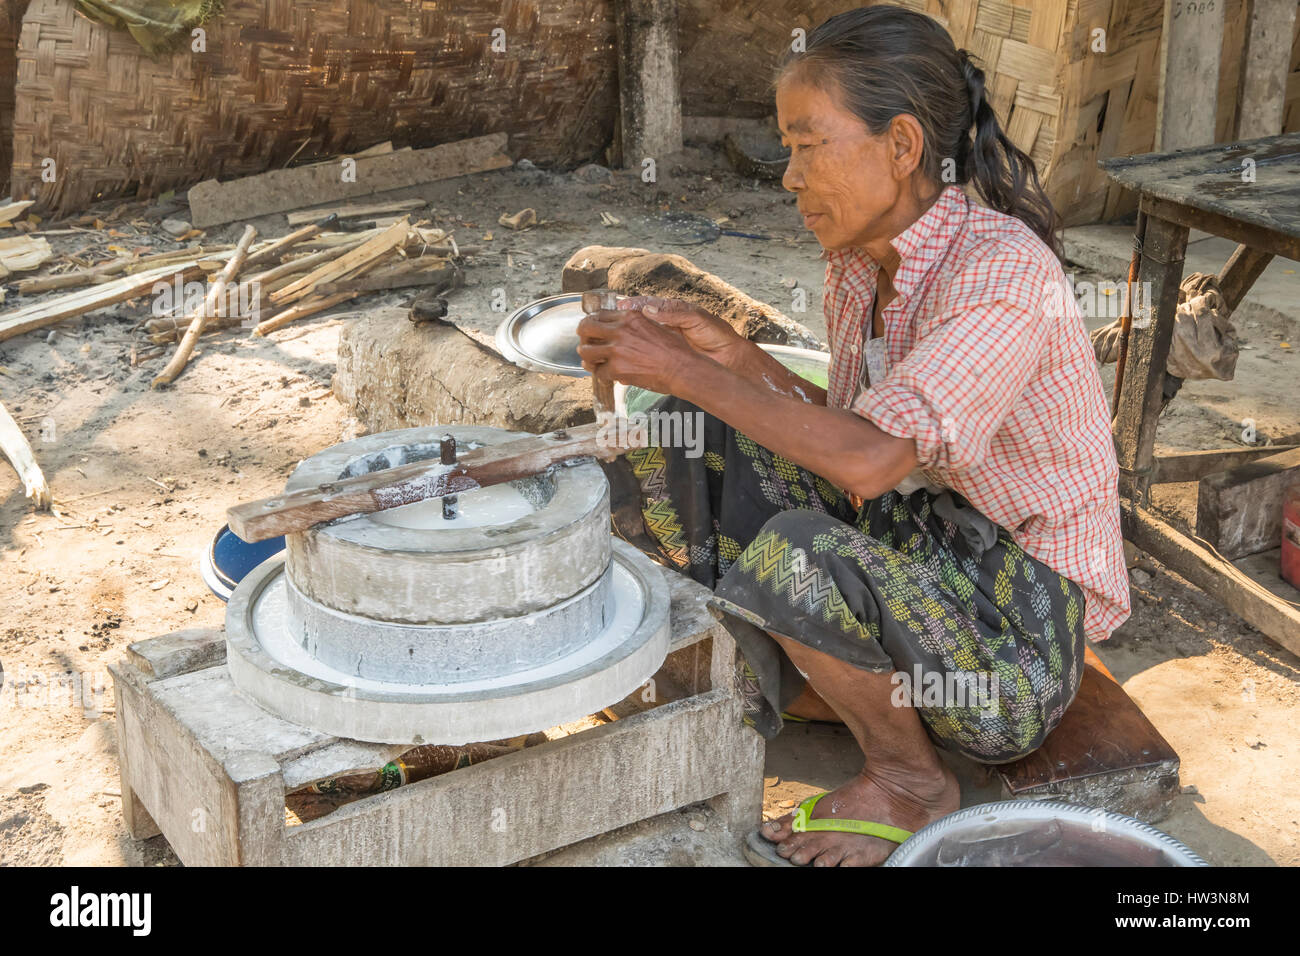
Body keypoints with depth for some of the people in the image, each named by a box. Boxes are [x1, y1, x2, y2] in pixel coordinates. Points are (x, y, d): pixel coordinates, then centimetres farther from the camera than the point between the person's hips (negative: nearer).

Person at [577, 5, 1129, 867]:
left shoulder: (1003, 270, -23)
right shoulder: (862, 264, 3)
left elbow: (867, 461, -33)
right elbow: (842, 437, 8)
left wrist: (689, 373, -25)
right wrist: (734, 357, -5)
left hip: (1021, 620, -8)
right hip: (910, 552, 8)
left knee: (793, 555, -35)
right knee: (677, 430, -2)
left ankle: (911, 782, -7)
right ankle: (797, 683, 5)